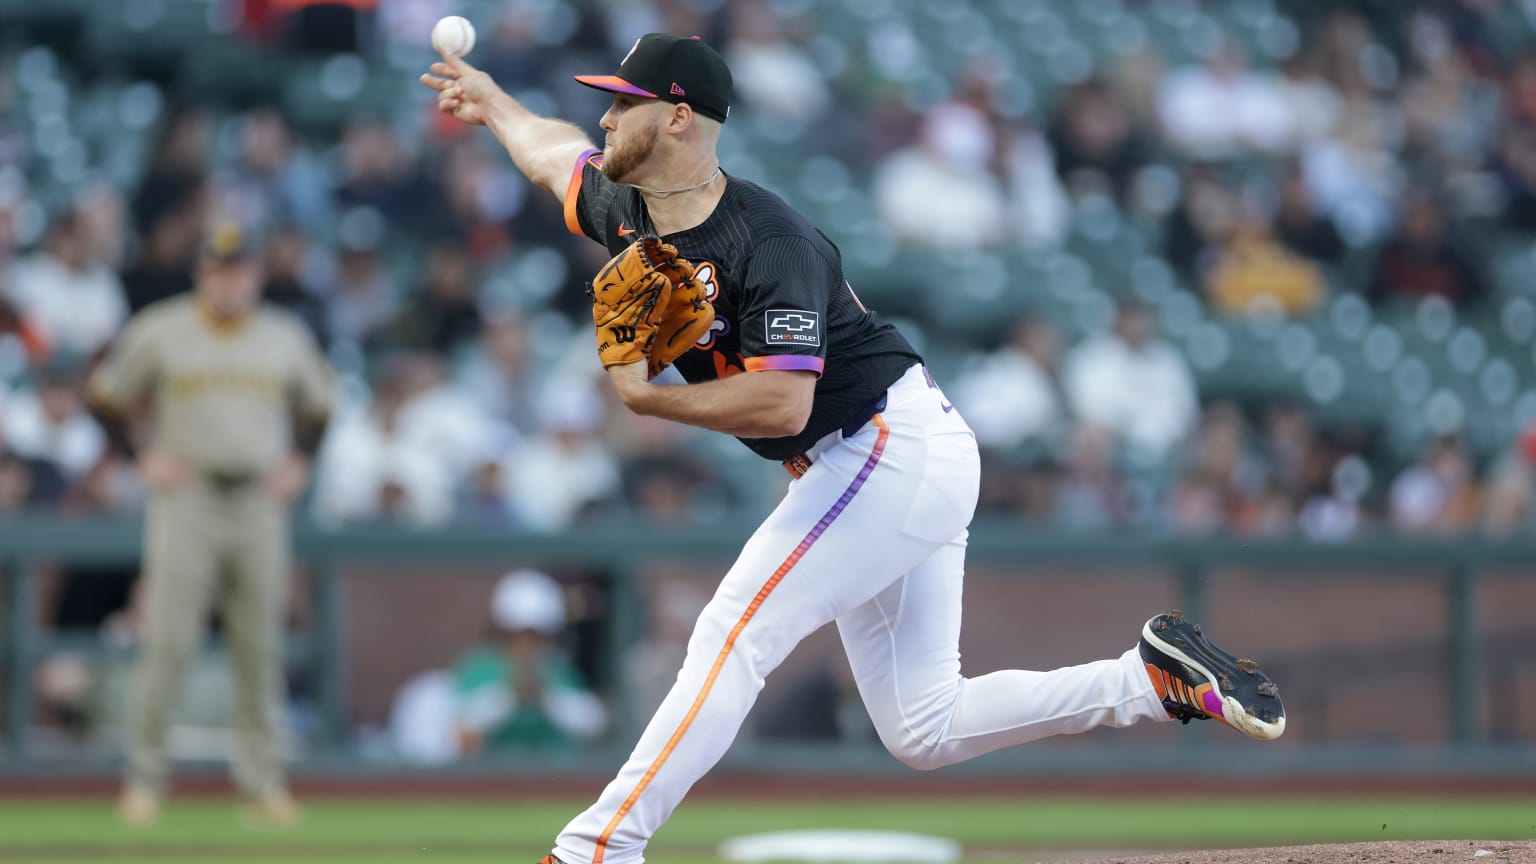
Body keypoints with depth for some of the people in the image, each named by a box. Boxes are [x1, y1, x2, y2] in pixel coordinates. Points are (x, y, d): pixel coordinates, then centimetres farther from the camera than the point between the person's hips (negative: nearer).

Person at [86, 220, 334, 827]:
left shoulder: (286, 338, 9)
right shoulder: (160, 333, 0)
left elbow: (317, 405, 24)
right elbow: (104, 397, 8)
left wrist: (297, 462, 10)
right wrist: (141, 458, -1)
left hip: (259, 503, 3)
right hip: (187, 499, -3)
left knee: (260, 646, 3)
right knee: (168, 641, -9)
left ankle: (261, 776, 11)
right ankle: (144, 774, -2)